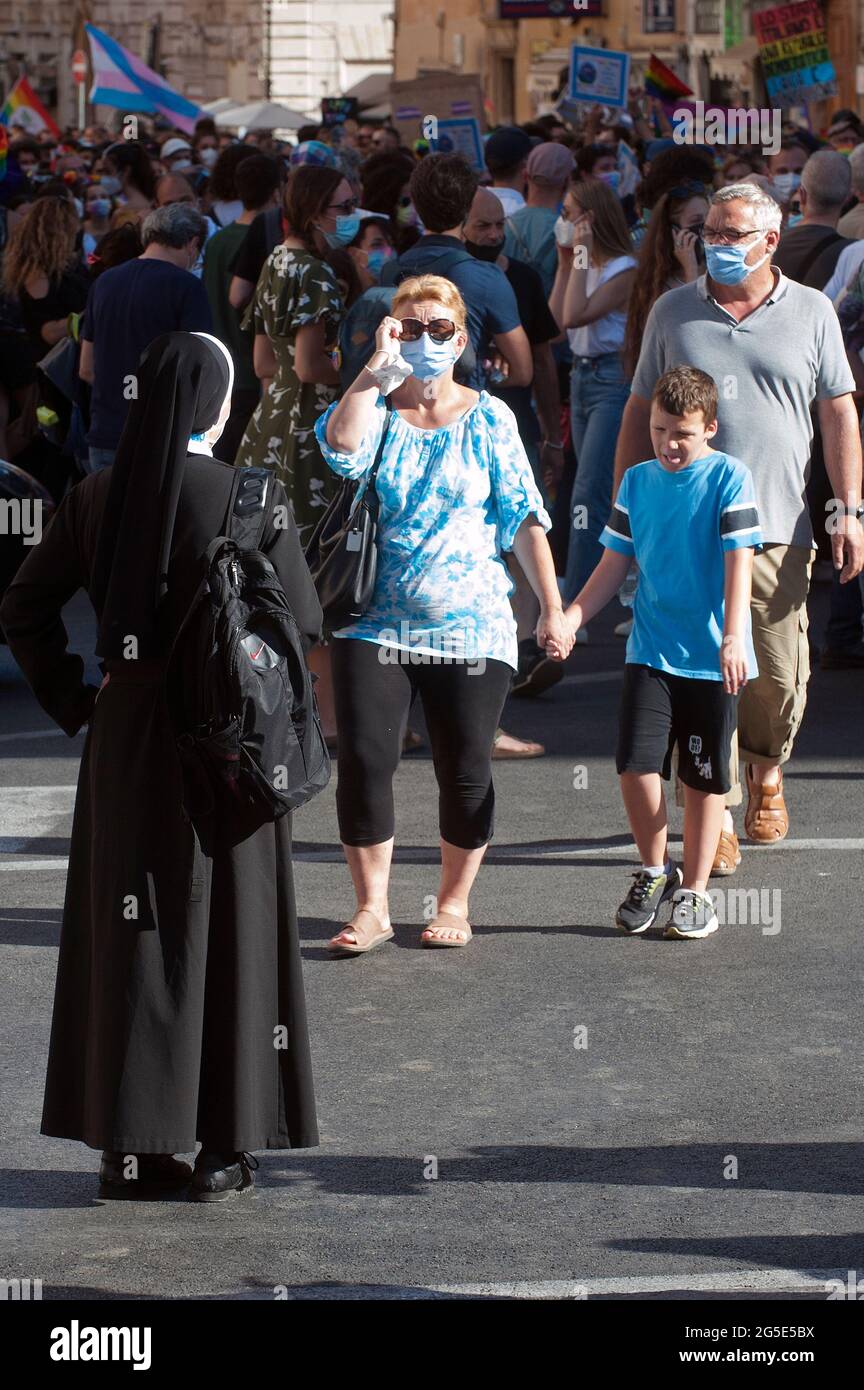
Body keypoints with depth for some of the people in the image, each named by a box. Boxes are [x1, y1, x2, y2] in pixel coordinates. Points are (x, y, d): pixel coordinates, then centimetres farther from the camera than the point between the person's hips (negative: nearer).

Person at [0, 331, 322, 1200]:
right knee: (223, 929, 6)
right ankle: (223, 1146, 8)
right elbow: (302, 621, -11)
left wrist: (73, 701, 6)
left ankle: (129, 1145, 13)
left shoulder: (97, 499, 0)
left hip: (125, 734, 3)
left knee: (127, 928, 10)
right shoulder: (252, 499, -11)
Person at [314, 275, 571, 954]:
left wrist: (552, 607, -1)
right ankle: (372, 908, 2)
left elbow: (525, 518, 4)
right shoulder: (375, 408, 6)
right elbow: (340, 447, -19)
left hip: (470, 624, 0)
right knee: (364, 760, -8)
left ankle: (454, 903, 19)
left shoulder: (489, 417, 4)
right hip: (376, 620, 0)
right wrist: (377, 369, -16)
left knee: (465, 771, 2)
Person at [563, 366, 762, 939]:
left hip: (711, 658, -3)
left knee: (704, 777, 5)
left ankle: (695, 890, 18)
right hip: (650, 652, 3)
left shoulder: (729, 478, -6)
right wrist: (570, 619, -1)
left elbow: (739, 562, -12)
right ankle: (656, 871, 13)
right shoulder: (638, 481, 7)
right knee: (636, 763, -9)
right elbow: (615, 564, 13)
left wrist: (733, 639, -23)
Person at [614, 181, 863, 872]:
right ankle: (717, 817, -2)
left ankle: (766, 773, 32)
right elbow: (640, 414, 13)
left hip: (779, 528, 0)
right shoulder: (672, 312, 8)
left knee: (779, 676, 2)